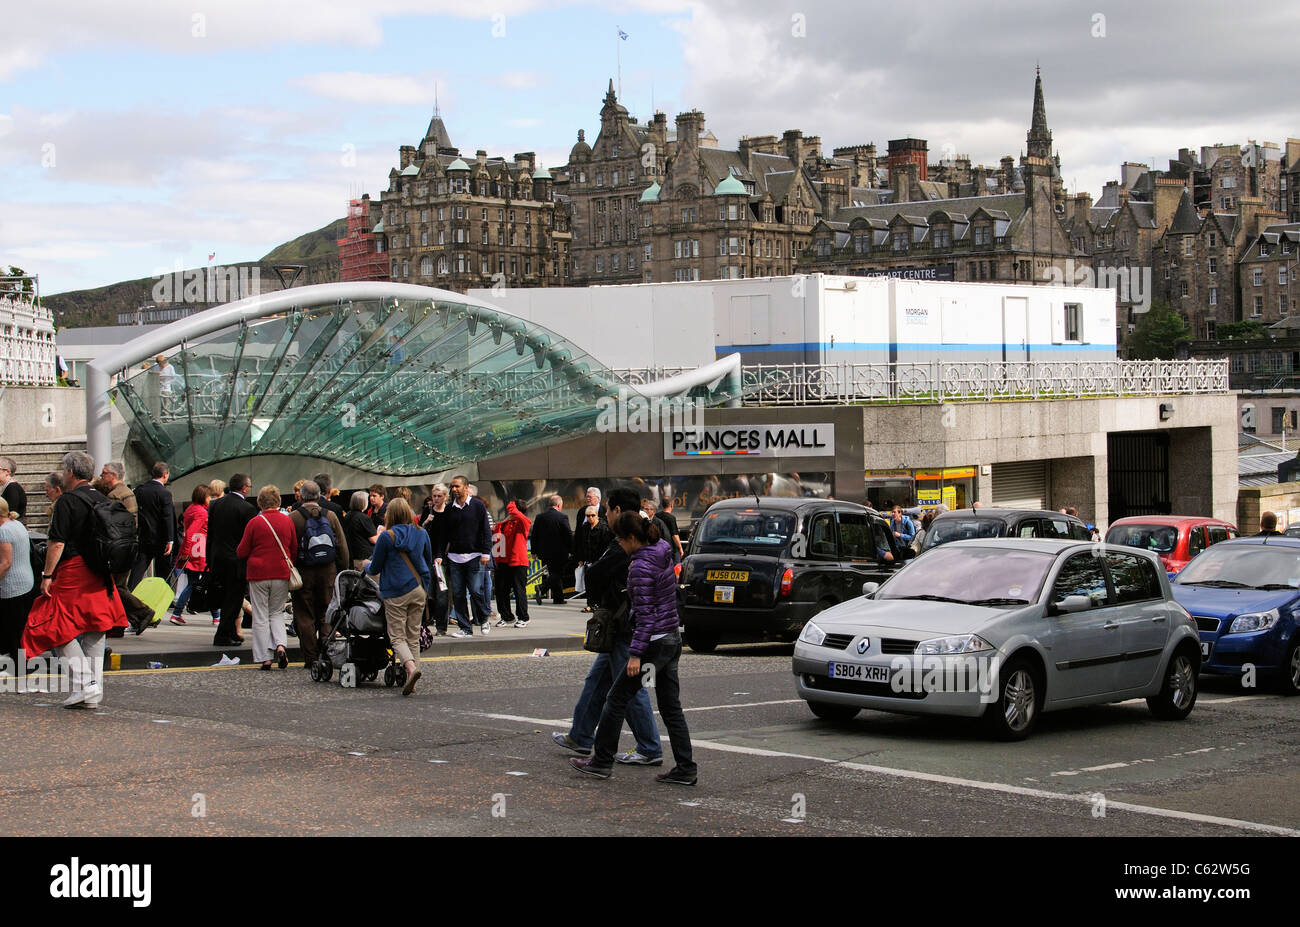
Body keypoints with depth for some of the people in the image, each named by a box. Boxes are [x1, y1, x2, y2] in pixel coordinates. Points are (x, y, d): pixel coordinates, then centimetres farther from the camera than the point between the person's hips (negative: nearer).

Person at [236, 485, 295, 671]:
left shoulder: (254, 523, -9)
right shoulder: (287, 521, -1)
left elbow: (242, 552, -3)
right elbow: (295, 548, 6)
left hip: (258, 574, -3)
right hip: (281, 573, 3)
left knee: (261, 617, 5)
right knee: (276, 613, 15)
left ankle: (264, 658, 3)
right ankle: (280, 645, -8)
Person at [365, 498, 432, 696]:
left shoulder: (386, 537, -8)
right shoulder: (421, 534, 5)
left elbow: (375, 569, -1)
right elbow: (429, 563, 17)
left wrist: (367, 565, 21)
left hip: (396, 593, -4)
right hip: (419, 590, 4)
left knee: (397, 637, 1)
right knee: (413, 636, 11)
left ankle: (411, 667, -26)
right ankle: (411, 681, 6)